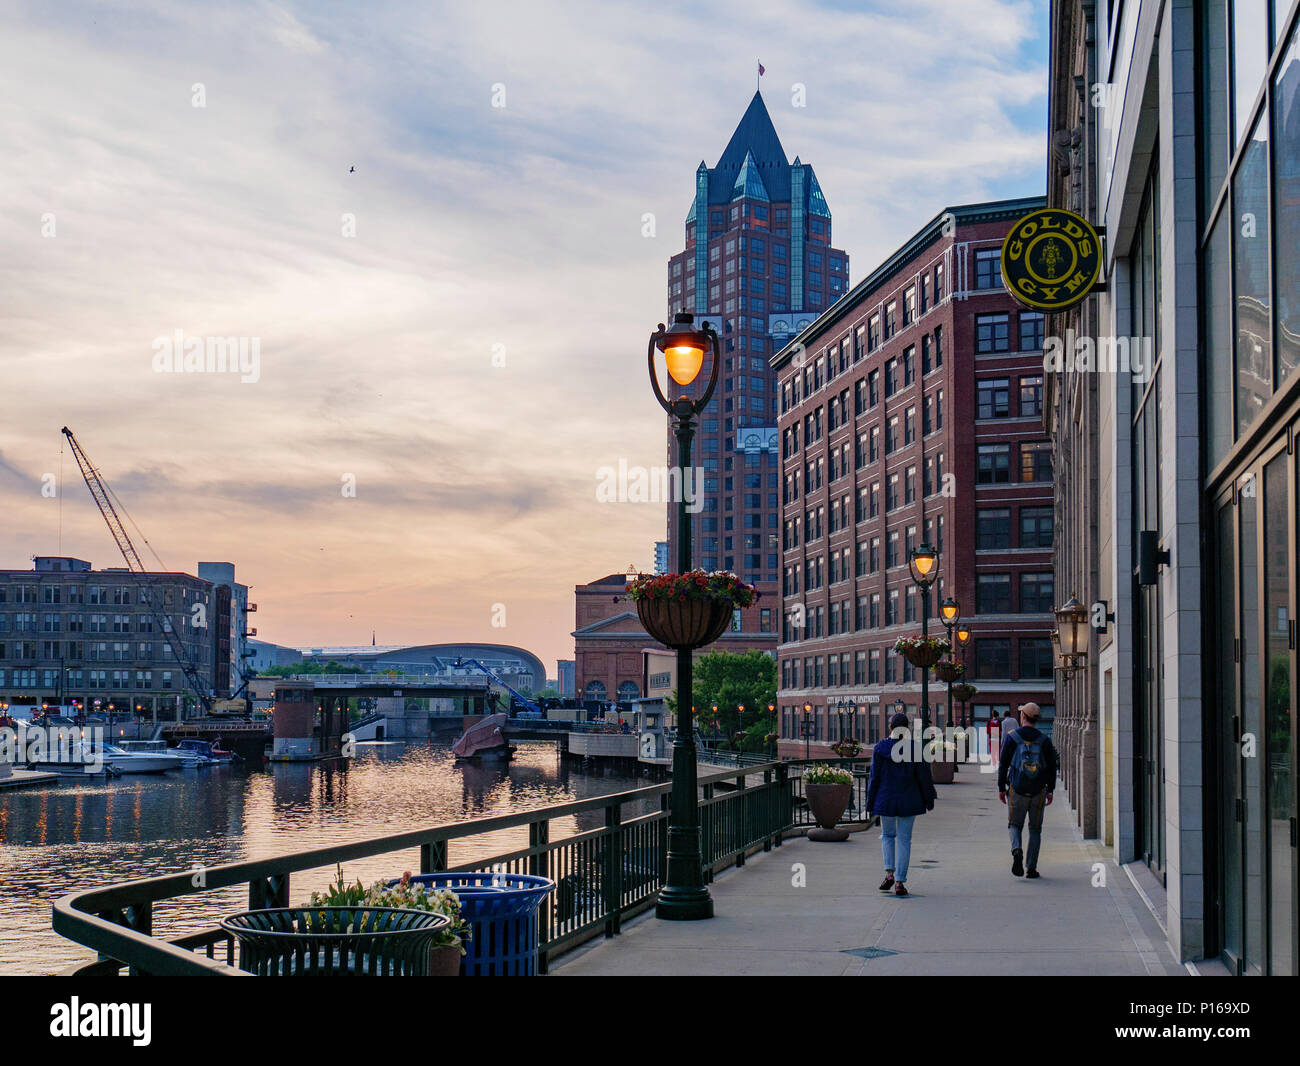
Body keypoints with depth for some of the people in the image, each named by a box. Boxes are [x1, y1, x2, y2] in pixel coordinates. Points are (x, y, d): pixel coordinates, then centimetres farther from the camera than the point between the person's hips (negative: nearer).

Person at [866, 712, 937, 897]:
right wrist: (929, 799, 9)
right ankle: (900, 882, 2)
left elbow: (874, 777, -2)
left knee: (887, 835, 19)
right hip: (909, 801, 0)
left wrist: (870, 802, 6)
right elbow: (924, 776, -2)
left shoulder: (880, 748, -6)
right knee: (904, 839, 6)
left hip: (886, 800, 0)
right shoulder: (914, 748, -7)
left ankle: (889, 873, 1)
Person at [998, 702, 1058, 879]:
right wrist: (1050, 790, 11)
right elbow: (1052, 767, 3)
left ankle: (1016, 851, -17)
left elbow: (1003, 764, -3)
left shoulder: (1011, 737, -5)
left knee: (1015, 825, 12)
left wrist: (1001, 788, 5)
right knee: (1035, 829, 13)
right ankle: (1031, 867, 8)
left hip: (1017, 791, -1)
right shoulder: (1045, 740, -1)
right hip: (1039, 791, 1)